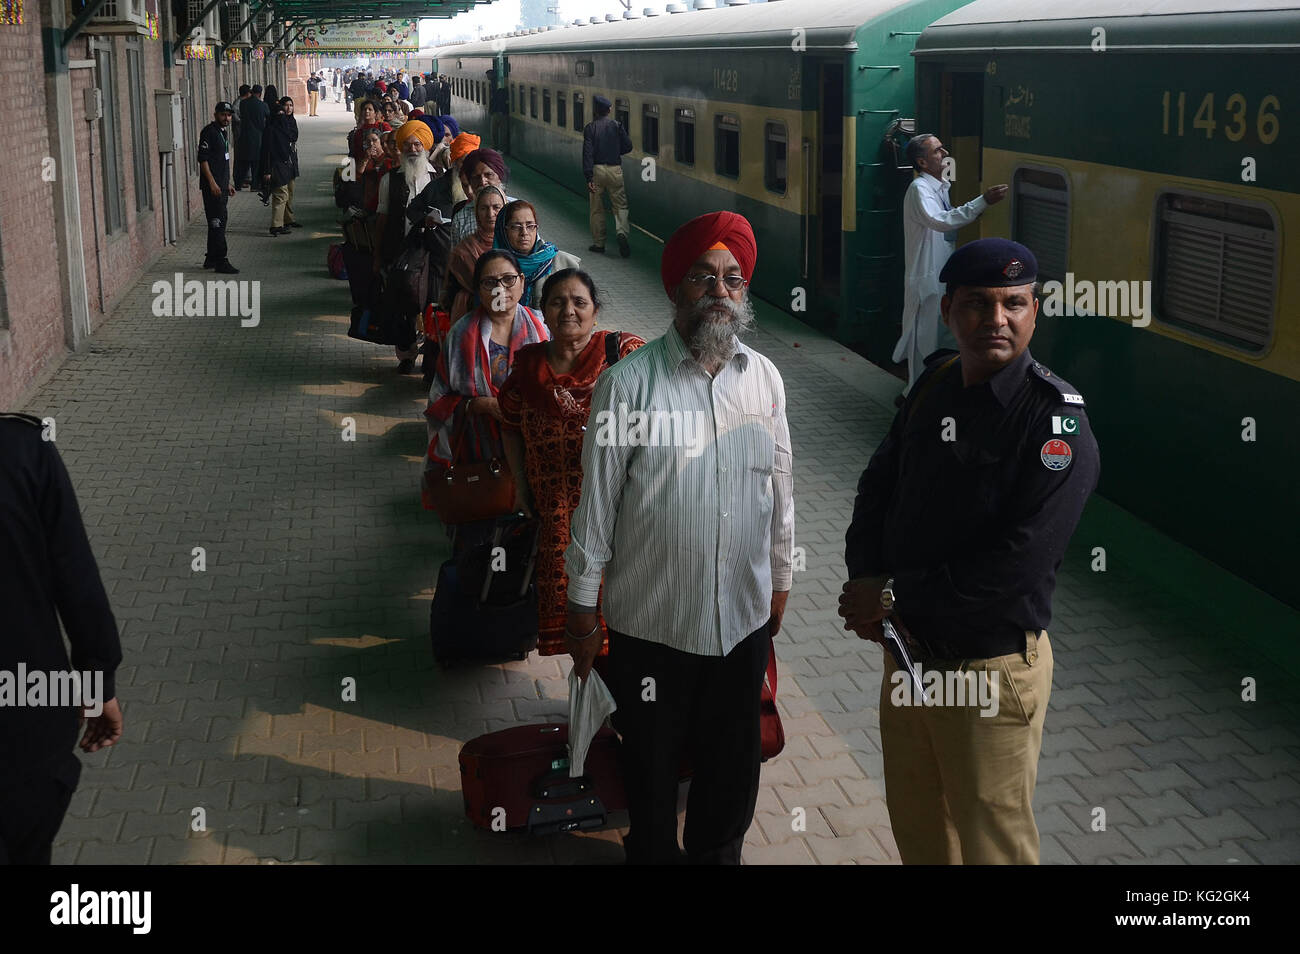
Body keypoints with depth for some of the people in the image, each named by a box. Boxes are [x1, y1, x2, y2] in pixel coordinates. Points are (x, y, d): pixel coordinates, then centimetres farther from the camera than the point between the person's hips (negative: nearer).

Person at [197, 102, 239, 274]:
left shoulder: (223, 132, 17)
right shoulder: (209, 132, -12)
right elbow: (202, 159, -18)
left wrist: (227, 184, 24)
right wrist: (212, 183, -23)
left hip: (221, 186, 10)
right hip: (212, 186, -10)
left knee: (218, 222, 13)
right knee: (217, 222, -9)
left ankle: (211, 259, 21)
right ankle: (220, 261, -8)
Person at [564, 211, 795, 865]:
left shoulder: (764, 378, 1)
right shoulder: (629, 383, -11)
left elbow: (780, 485, 10)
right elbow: (597, 498, -7)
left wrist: (780, 579, 15)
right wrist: (582, 603, -4)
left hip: (743, 615, 4)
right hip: (651, 620, -3)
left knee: (733, 760, 19)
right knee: (651, 760, 15)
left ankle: (719, 853, 42)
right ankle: (652, 854, 39)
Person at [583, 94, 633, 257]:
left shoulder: (590, 128, -3)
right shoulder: (616, 126, 0)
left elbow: (587, 152, -10)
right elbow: (628, 147, 1)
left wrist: (589, 177, -11)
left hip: (597, 170, 0)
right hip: (615, 169, 0)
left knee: (597, 209, 9)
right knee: (620, 205, 7)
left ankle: (598, 243, 13)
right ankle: (622, 232, -19)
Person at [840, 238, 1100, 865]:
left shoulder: (1056, 420, -18)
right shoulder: (936, 383, 3)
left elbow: (1019, 561, -25)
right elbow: (878, 485, 10)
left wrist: (895, 595, -19)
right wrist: (866, 582, -8)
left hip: (992, 668, -6)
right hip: (907, 649, 6)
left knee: (991, 842, 10)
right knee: (915, 828, 22)